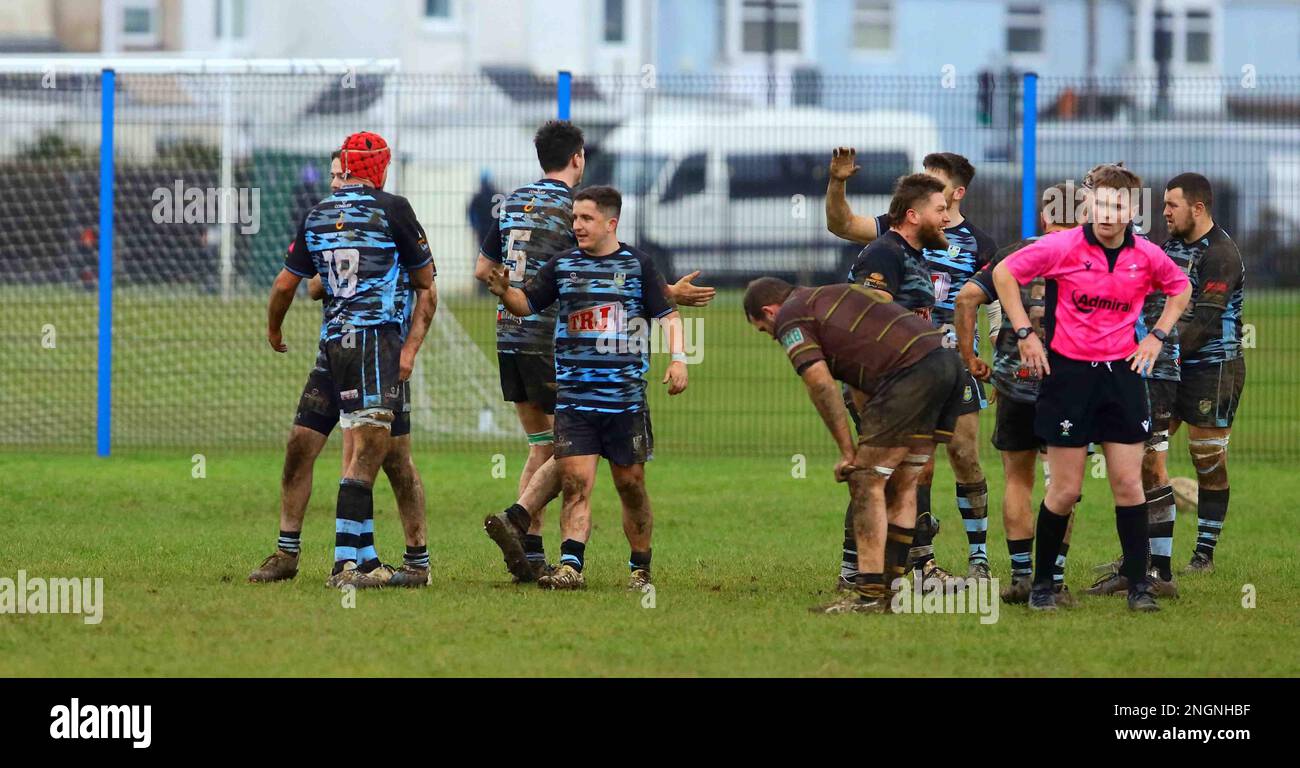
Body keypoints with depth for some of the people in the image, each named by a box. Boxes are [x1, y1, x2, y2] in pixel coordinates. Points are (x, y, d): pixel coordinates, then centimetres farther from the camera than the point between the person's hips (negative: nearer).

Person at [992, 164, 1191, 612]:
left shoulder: (1147, 256, 0)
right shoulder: (1063, 247, -10)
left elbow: (1180, 288, 21)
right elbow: (1004, 273, -1)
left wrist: (1157, 336, 9)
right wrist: (1025, 333, -5)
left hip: (1122, 373, 3)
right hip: (1068, 372, -3)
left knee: (1128, 484, 2)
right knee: (1066, 490, -1)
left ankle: (1139, 585, 8)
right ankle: (1042, 582, 14)